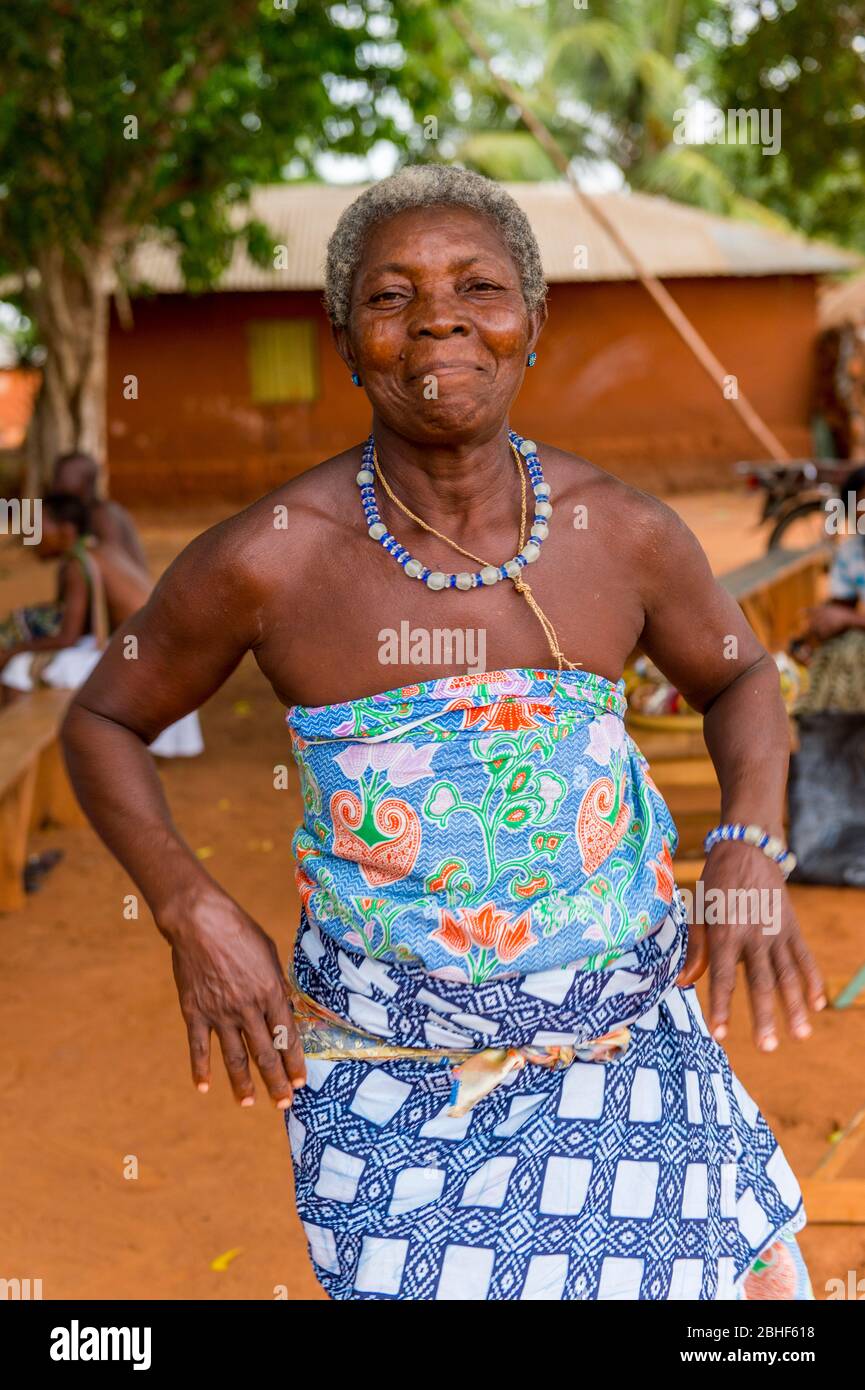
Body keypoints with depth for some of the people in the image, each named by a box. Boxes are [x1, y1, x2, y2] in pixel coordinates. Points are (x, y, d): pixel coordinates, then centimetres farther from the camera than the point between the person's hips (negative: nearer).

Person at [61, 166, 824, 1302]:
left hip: (632, 1037, 3)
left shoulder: (624, 533, -8)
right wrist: (193, 910, -13)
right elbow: (103, 719, 0)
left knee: (743, 1274, 9)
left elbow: (742, 677, 11)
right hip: (393, 1076, -2)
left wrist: (750, 849, -6)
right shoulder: (267, 560, -14)